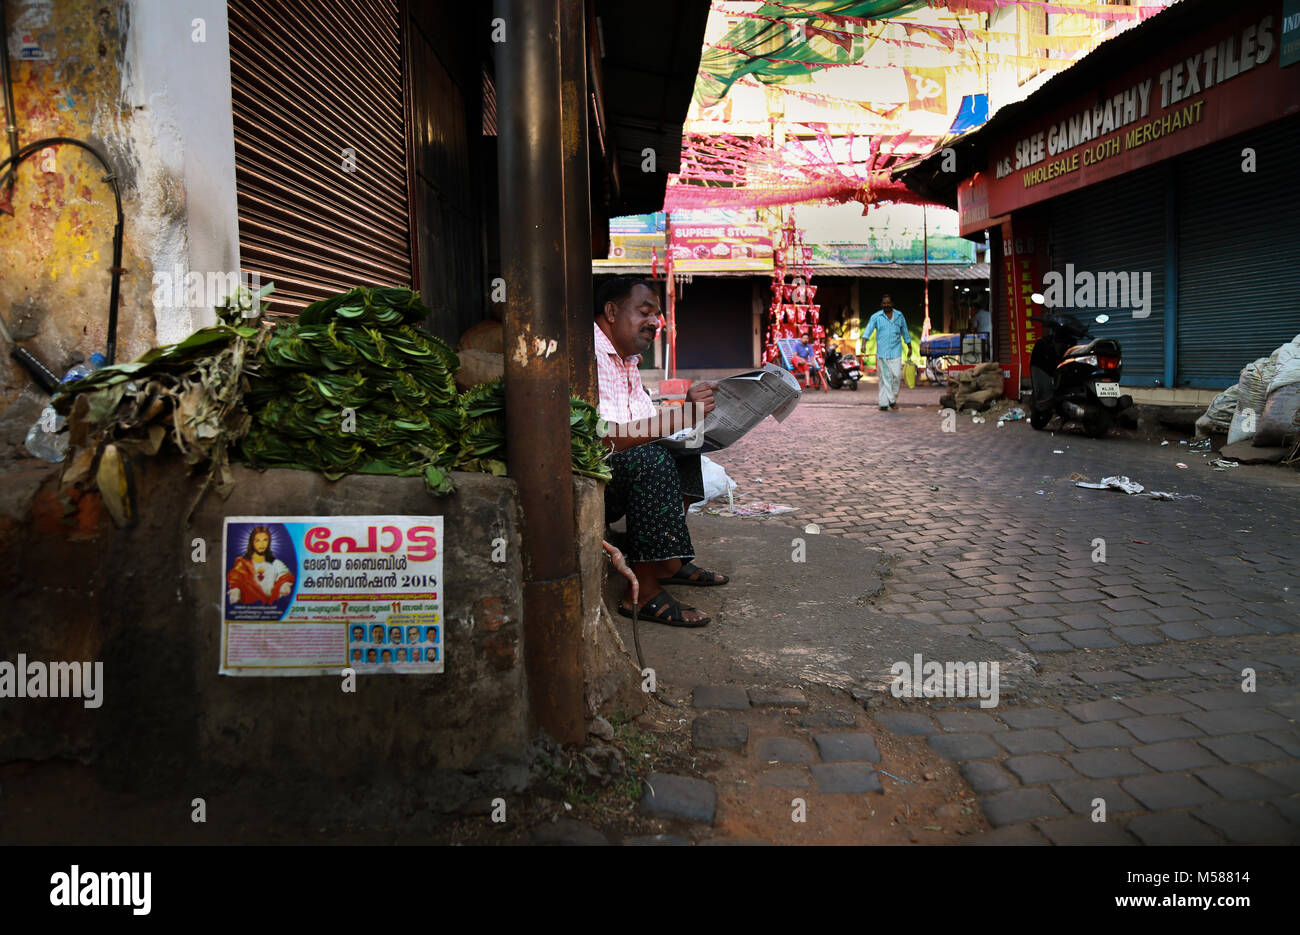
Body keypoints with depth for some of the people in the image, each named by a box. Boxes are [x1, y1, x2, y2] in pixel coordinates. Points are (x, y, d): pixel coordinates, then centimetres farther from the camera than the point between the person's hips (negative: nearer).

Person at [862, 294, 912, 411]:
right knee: (884, 377, -2)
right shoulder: (876, 317, 0)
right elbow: (869, 329, -11)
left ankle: (893, 400, 12)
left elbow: (905, 332, 18)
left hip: (896, 351, 2)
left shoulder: (899, 315, 9)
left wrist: (909, 348, 21)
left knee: (897, 375, -5)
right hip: (882, 352, -2)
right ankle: (884, 403, 2)